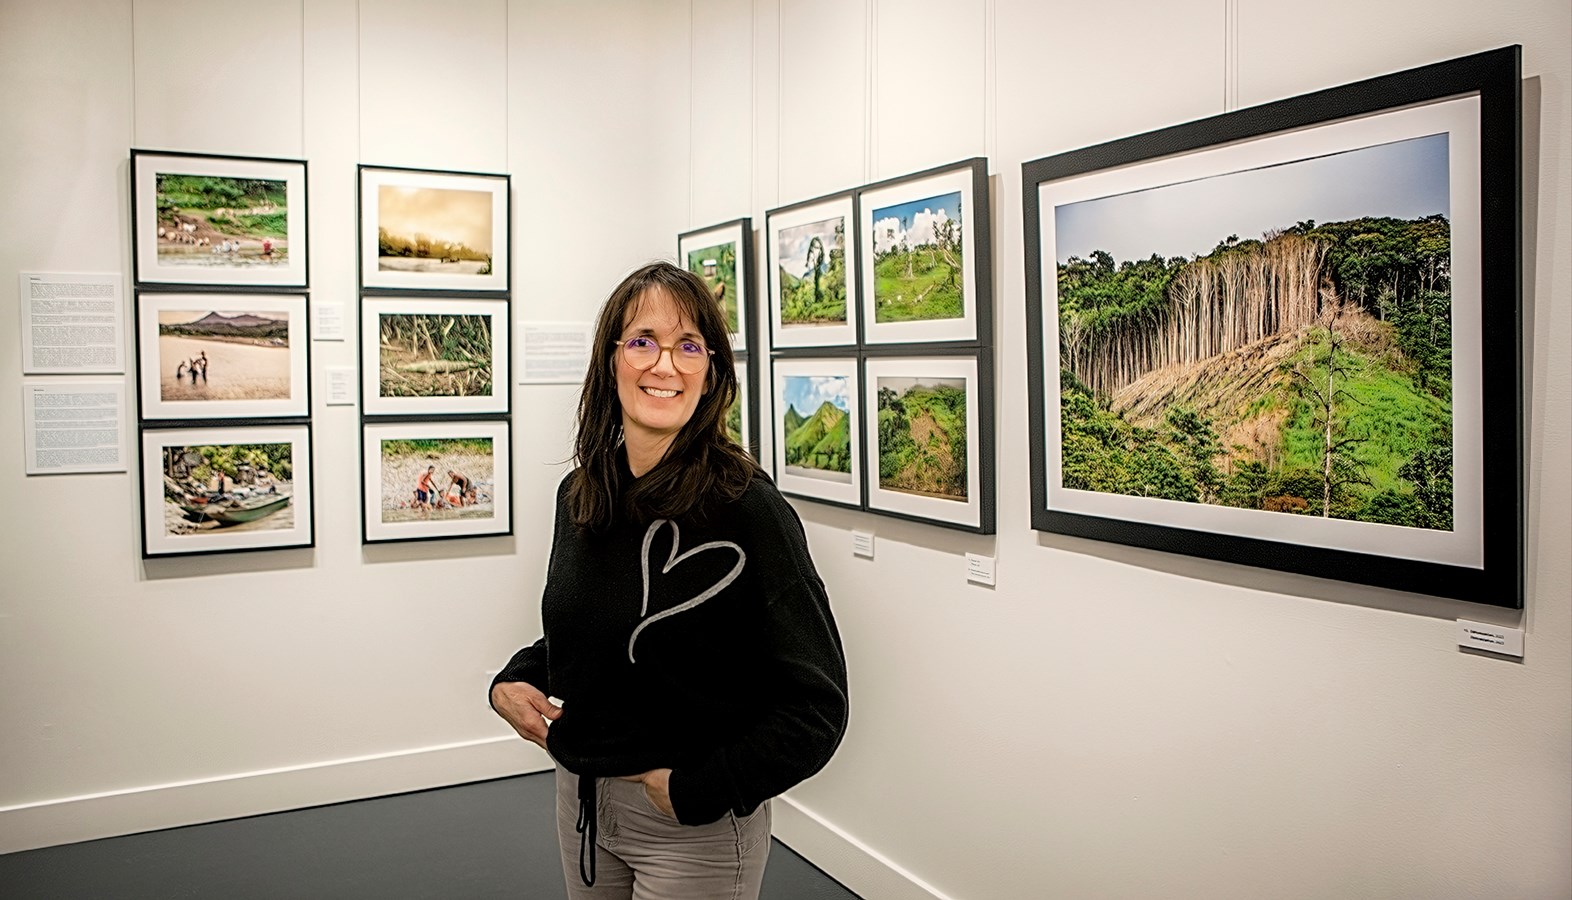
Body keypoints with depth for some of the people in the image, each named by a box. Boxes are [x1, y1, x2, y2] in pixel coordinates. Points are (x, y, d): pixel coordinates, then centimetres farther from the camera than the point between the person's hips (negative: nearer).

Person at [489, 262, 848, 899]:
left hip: (697, 826, -6)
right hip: (579, 798, 6)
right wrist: (512, 681, -1)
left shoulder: (745, 506, -20)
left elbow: (816, 705, -19)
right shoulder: (579, 494, -1)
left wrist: (696, 792, -19)